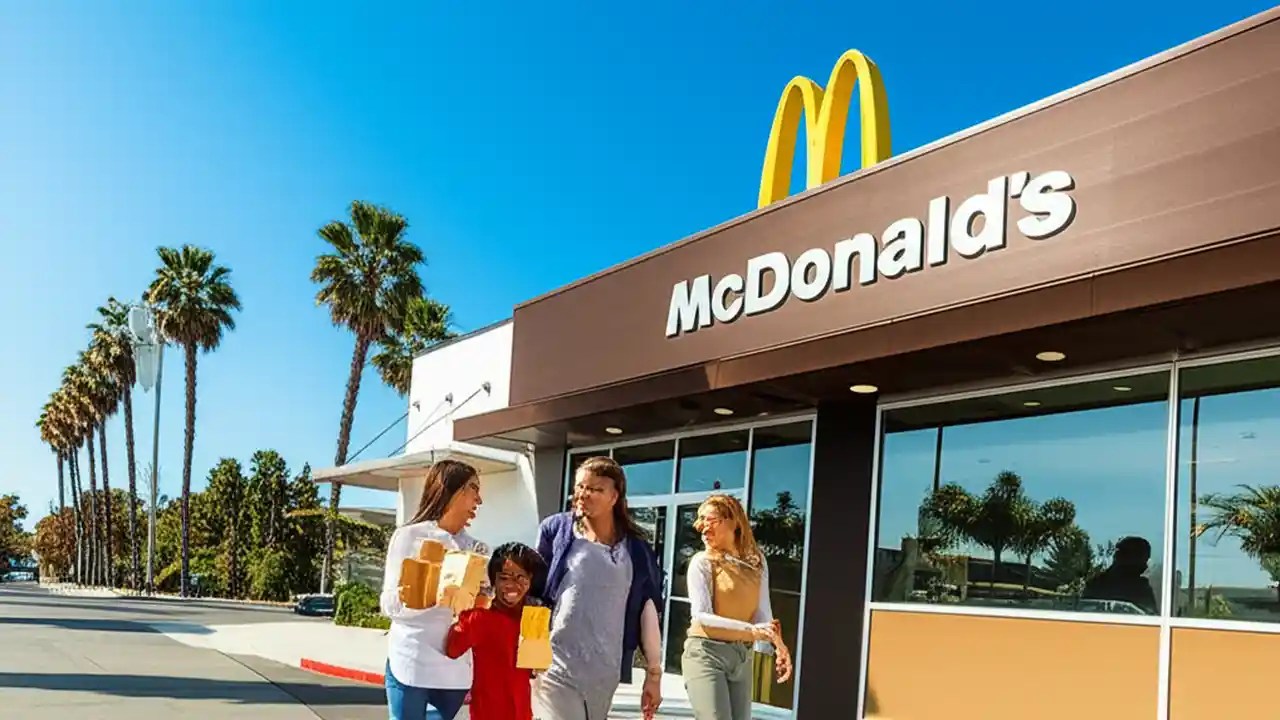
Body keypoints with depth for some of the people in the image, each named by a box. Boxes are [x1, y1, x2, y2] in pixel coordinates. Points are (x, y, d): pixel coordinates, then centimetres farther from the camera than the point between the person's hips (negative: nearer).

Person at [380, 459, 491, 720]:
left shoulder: (478, 550, 11)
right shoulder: (409, 536, 1)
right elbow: (388, 603, -2)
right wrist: (403, 598, -24)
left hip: (456, 669, 4)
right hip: (410, 664, -3)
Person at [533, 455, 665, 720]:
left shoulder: (635, 548, 7)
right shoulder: (556, 529, 3)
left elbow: (648, 610, 7)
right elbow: (532, 588, 6)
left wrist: (654, 673, 5)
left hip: (604, 672, 2)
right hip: (558, 666, -2)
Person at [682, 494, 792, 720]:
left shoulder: (756, 562, 8)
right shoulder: (703, 562, -6)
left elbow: (763, 613, 0)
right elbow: (701, 616, -15)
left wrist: (777, 645, -20)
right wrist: (751, 630, -26)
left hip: (743, 657, 5)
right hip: (706, 653, -5)